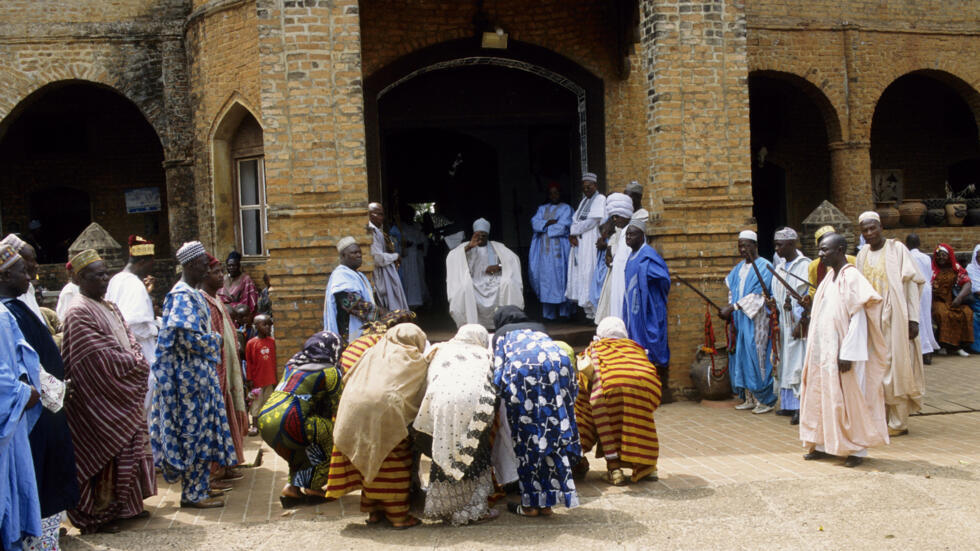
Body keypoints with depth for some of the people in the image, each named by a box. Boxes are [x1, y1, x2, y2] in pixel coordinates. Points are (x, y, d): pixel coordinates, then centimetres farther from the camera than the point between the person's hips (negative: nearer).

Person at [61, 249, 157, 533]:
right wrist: (134, 364, -12)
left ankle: (126, 504, 23)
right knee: (106, 453, -5)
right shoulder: (79, 312, -13)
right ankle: (99, 513, 4)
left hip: (124, 393, 9)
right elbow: (101, 355, -19)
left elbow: (130, 340, 14)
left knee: (131, 445, 13)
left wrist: (138, 360, -4)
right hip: (102, 396, -9)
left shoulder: (109, 307, 15)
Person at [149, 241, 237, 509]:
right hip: (191, 373, -10)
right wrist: (214, 341, -8)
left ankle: (199, 487, 21)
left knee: (199, 429, 13)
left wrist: (212, 340, 6)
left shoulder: (191, 294, 15)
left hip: (198, 373, 10)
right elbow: (187, 337, -22)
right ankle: (193, 493, 2)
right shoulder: (183, 296, -16)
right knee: (195, 429, -5)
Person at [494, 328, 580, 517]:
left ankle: (531, 503, 10)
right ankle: (546, 502, 12)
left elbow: (498, 375, 16)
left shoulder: (502, 338, 32)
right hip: (559, 365, 3)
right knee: (555, 430, 9)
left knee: (527, 438, 5)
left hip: (521, 371, -3)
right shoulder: (540, 333, 39)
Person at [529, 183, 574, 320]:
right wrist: (550, 222, -11)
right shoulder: (542, 209, 18)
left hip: (559, 248, -4)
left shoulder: (566, 208, 4)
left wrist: (544, 225, 0)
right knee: (546, 278, 0)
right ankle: (549, 313, 1)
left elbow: (563, 227, -9)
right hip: (544, 249, 4)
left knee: (560, 277, -5)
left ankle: (564, 311, 0)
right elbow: (535, 223, 3)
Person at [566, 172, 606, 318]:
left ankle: (594, 311, -12)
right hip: (579, 242, 8)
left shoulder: (600, 199, -4)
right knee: (579, 273, 4)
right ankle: (588, 311, 8)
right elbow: (575, 219, 14)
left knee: (589, 272, -12)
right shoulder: (584, 201, 21)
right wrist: (572, 234, -5)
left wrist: (574, 232, -6)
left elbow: (592, 221, -12)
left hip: (591, 242, -8)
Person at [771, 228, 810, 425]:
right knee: (785, 363, 10)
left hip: (798, 323, -8)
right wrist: (774, 303, 0)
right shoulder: (779, 266, 13)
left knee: (797, 362, -9)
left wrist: (801, 323, -17)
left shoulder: (805, 266, -10)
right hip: (783, 322, 8)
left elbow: (808, 298, -13)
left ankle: (801, 407, -6)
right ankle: (788, 404, 18)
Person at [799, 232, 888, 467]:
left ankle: (857, 449, 9)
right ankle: (823, 444, 20)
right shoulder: (829, 276, 12)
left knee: (848, 399, -1)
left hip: (842, 352, -8)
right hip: (823, 350, 8)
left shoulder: (852, 278, -14)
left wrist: (847, 353, -21)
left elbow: (858, 319, -18)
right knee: (822, 396, 11)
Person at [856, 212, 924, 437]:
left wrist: (913, 319, -13)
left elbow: (911, 283, -7)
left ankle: (898, 423, 3)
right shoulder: (862, 255, 11)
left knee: (896, 368, -3)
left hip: (894, 319, -5)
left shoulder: (897, 249, -4)